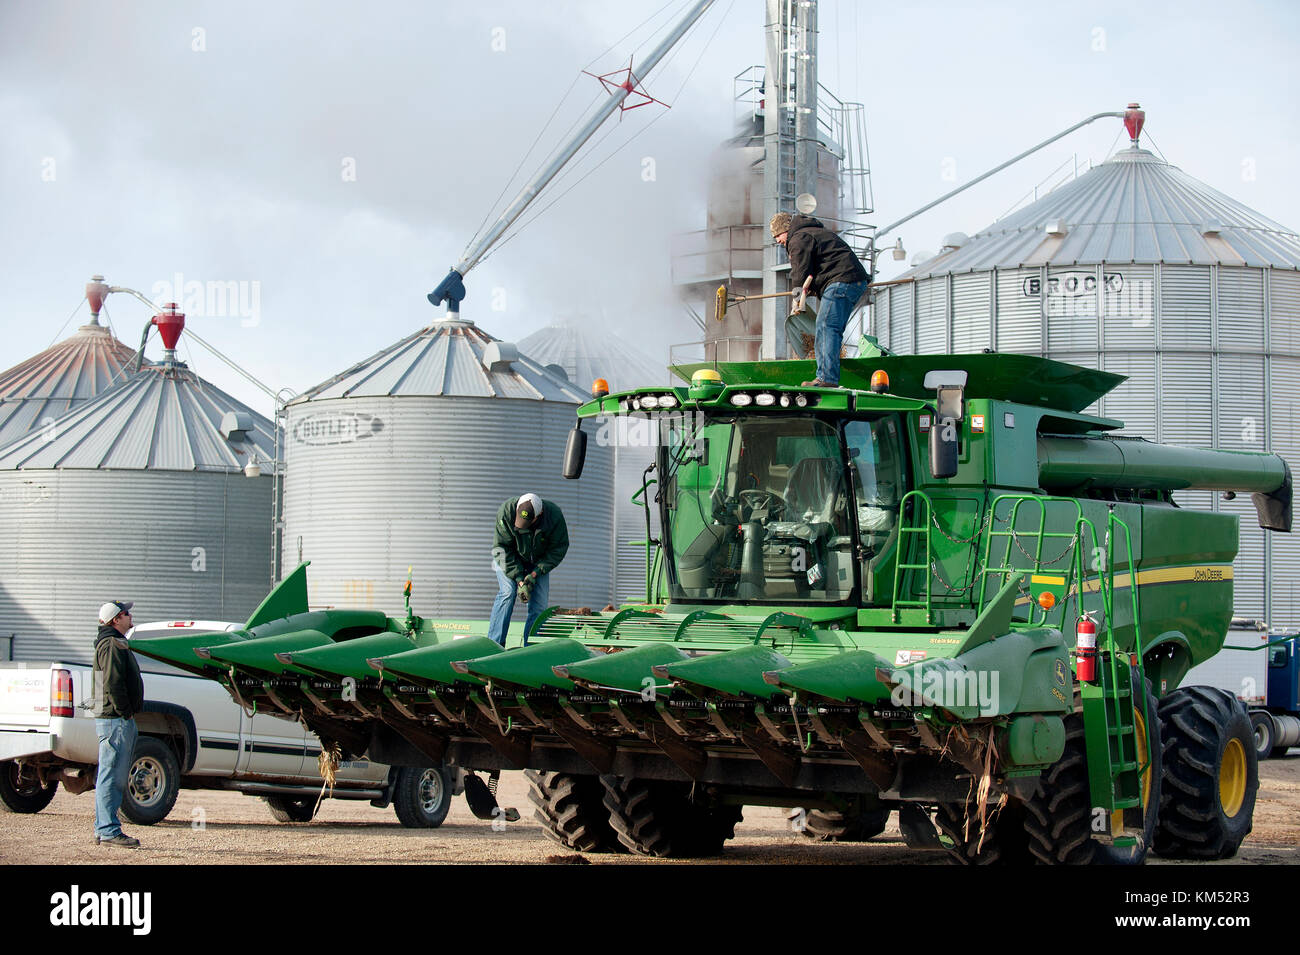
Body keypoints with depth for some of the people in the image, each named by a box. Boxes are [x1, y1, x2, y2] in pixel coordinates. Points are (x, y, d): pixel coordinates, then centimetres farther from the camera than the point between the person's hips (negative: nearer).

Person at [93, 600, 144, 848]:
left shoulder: (116, 643, 21)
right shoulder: (111, 645, -13)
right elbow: (112, 685, -21)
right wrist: (125, 713, -17)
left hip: (120, 719, 11)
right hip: (116, 720, -11)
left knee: (112, 777, 13)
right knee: (112, 776, -10)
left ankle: (103, 829, 17)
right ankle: (109, 831, -11)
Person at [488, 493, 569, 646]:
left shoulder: (554, 516, -28)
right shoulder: (506, 512, -31)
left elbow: (558, 549, -15)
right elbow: (501, 548, -23)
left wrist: (534, 574, -23)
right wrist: (519, 580, -28)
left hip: (538, 561, 2)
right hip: (510, 559, -2)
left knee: (539, 603, -9)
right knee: (507, 592, -21)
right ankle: (495, 644, -22)